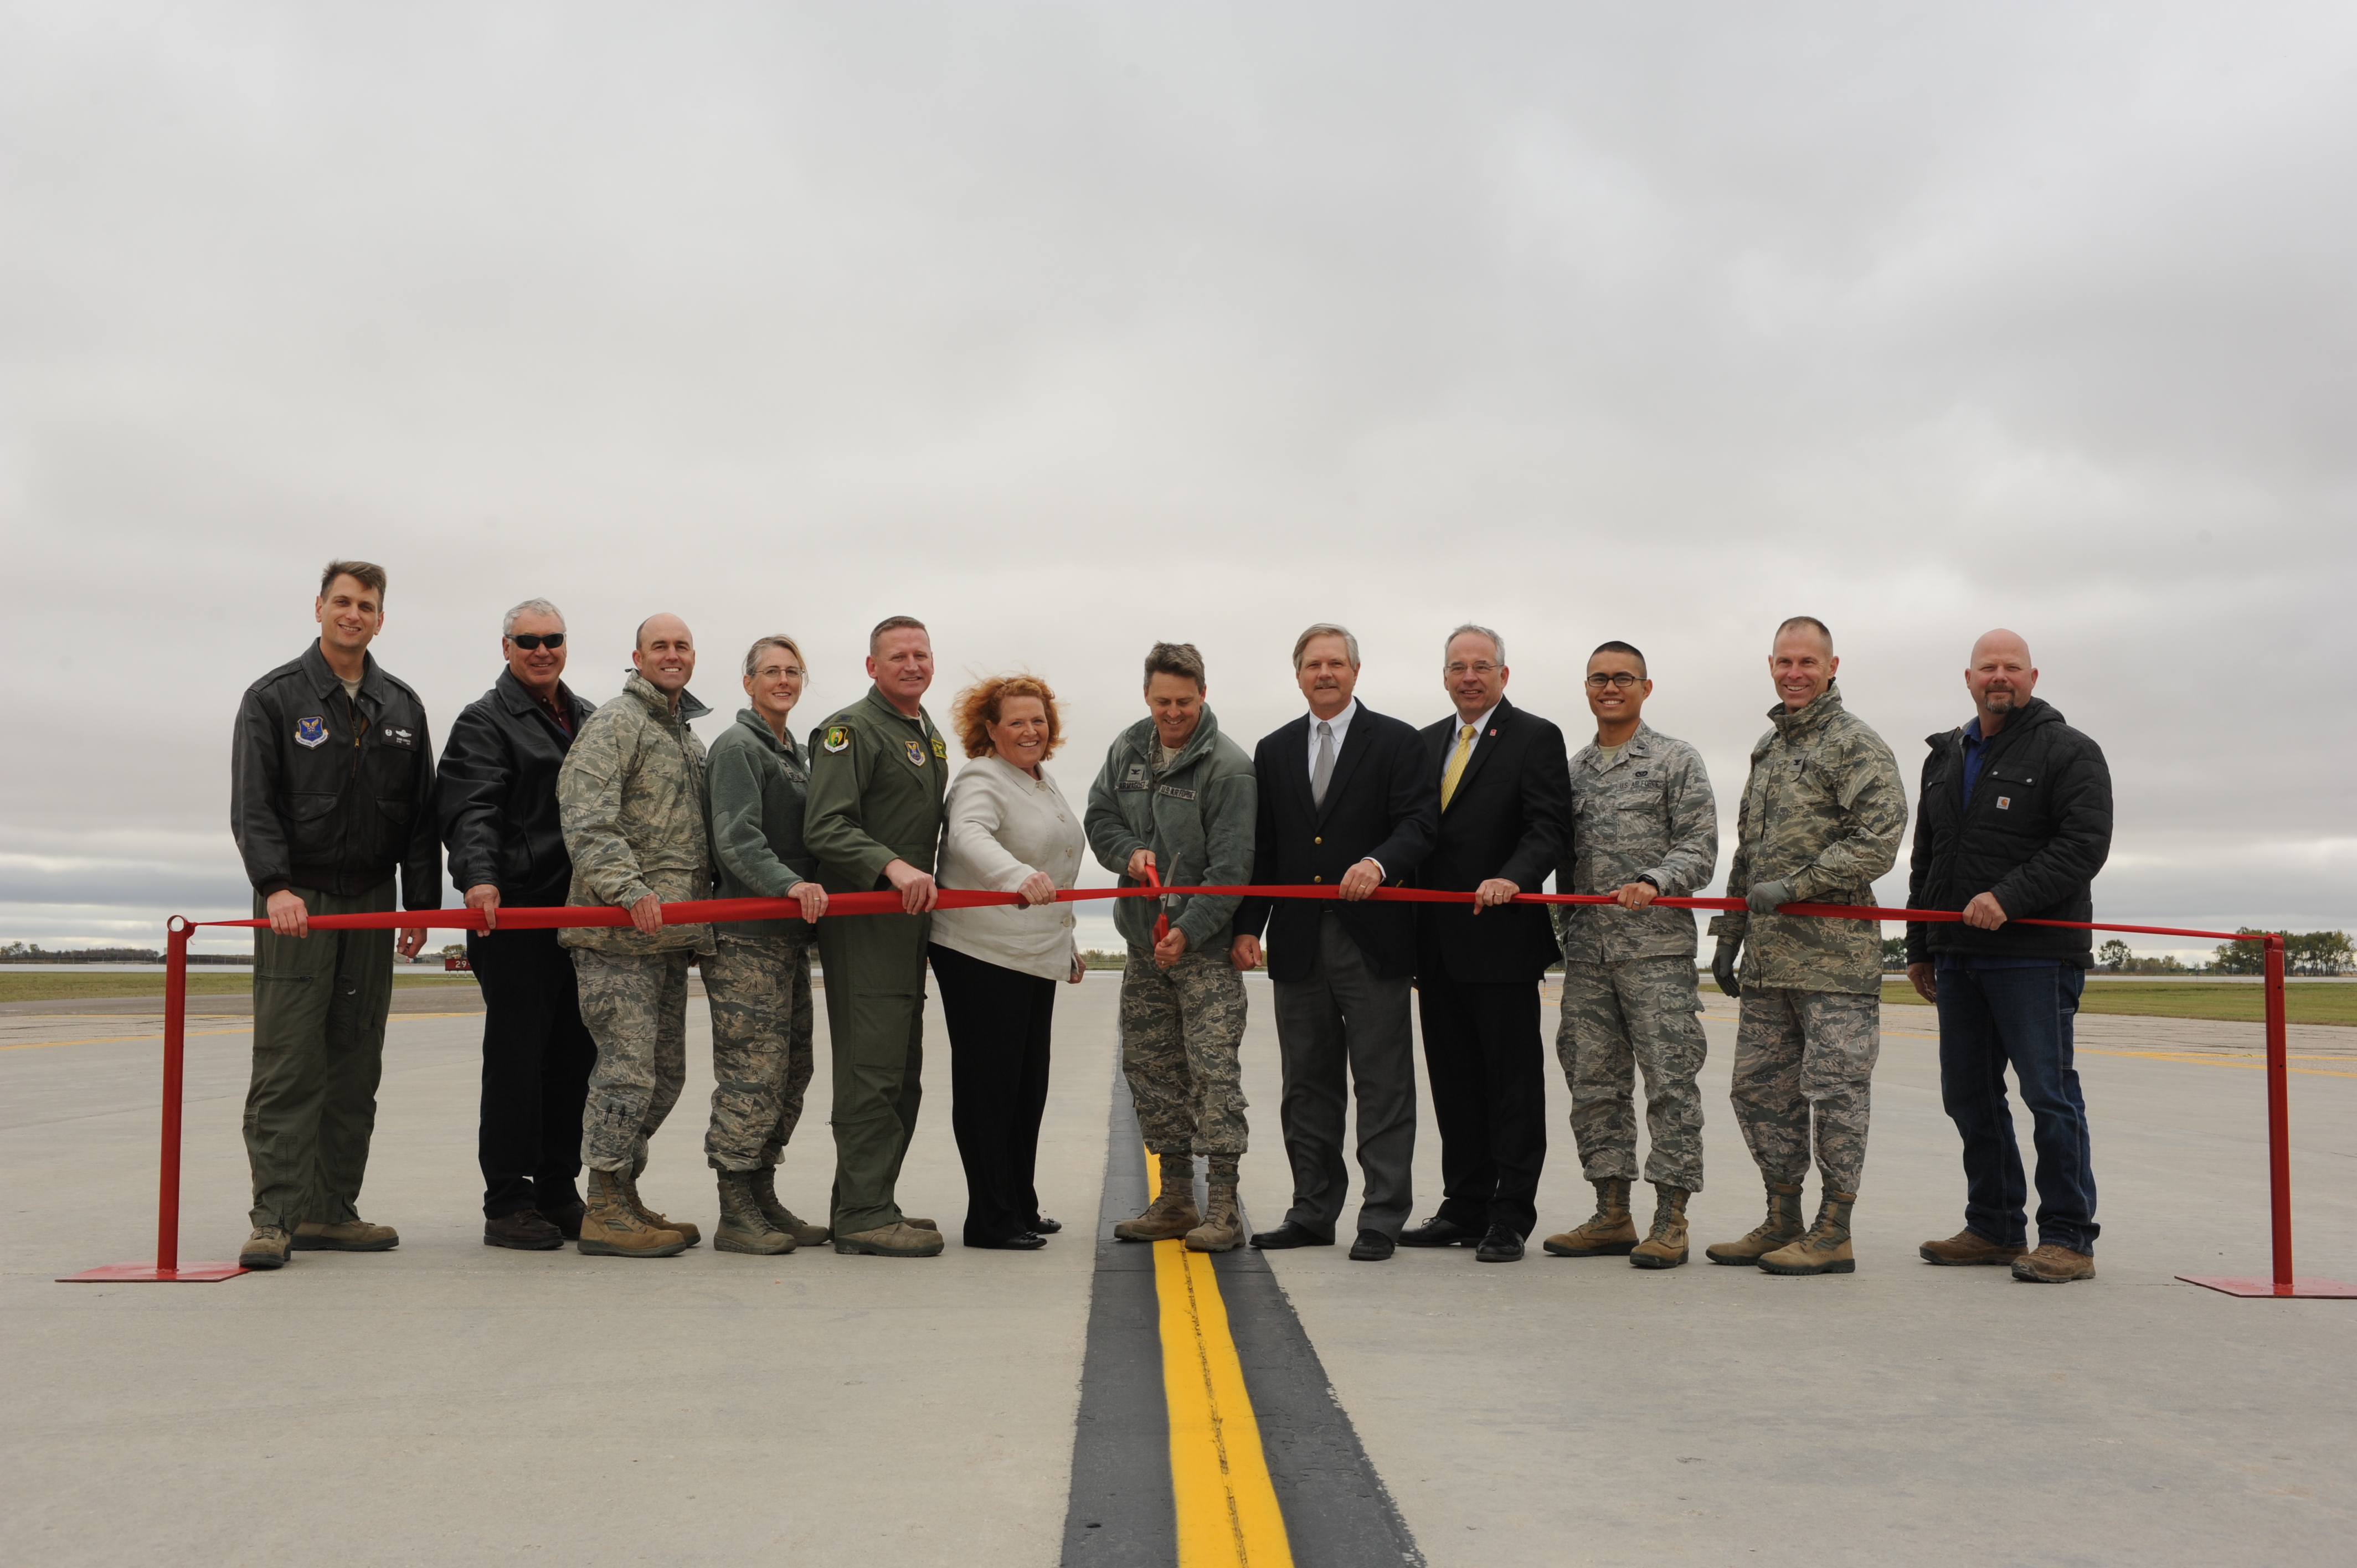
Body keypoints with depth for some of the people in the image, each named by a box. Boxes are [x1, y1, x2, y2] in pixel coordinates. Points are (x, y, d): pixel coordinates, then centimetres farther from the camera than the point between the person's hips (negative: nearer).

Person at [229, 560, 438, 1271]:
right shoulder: (274, 698, 1)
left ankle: (331, 1212, 11)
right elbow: (252, 805, -8)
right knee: (287, 1064, -8)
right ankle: (275, 1217, -5)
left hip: (370, 904, 4)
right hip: (295, 903, -4)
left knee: (355, 1066, 5)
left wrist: (421, 905, 6)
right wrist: (276, 885, -22)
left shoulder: (402, 707, 13)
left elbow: (421, 814, 13)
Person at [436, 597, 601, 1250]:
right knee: (516, 1058, -4)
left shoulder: (589, 719, 20)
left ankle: (558, 1194, 20)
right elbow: (471, 810, -15)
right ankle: (508, 1204, 3)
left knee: (573, 1057, 10)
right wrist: (479, 877, -32)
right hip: (515, 915, -7)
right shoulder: (485, 721, -1)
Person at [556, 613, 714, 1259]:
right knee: (628, 1066, -10)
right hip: (618, 934, -9)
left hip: (670, 934, 9)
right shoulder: (614, 723, -5)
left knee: (664, 1072, 12)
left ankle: (624, 1196, 22)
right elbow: (587, 822, -16)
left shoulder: (689, 737, 23)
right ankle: (604, 1212, -3)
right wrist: (629, 890, -26)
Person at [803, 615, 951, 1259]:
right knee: (872, 1067, -10)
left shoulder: (930, 736, 21)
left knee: (902, 1074, 12)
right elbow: (826, 827, -19)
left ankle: (867, 1204, 20)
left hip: (910, 920, 9)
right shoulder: (851, 730, -8)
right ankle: (864, 1214, -6)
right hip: (862, 921, -9)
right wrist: (892, 867, -30)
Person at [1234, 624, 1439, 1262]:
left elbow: (1420, 821, -7)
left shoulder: (1397, 742, 3)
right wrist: (1248, 925, 5)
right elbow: (1261, 848, 13)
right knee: (1307, 1085, 10)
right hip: (1299, 941, 4)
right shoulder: (1274, 751, 15)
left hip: (1373, 939, -4)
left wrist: (1380, 863, -26)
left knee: (1383, 1084, -1)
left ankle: (1382, 1220, 5)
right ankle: (1313, 1213, 19)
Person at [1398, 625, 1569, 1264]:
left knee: (1512, 1084, 1)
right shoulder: (1427, 742, 17)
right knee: (1454, 1084, 11)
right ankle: (1465, 1208, 21)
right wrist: (1413, 934, 7)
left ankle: (1510, 1218, 7)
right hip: (1438, 944, 6)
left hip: (1501, 938, -6)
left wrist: (1513, 879, -29)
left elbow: (1547, 827, -11)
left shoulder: (1535, 738, -2)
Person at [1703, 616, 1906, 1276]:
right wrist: (1729, 934, 21)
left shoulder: (1855, 744, -5)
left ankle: (1834, 1233, 6)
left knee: (1835, 1088, -2)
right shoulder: (1767, 748, 19)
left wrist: (1795, 886, -18)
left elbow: (1879, 840, -16)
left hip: (1834, 955, -8)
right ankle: (1782, 1221, 21)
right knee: (1759, 1086, 10)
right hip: (1767, 960, 8)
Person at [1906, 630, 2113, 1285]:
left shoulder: (2068, 752, -2)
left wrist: (2009, 898, -22)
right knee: (1969, 1094, 10)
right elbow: (1926, 861, 24)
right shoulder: (1945, 758, 19)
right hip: (1958, 954, 7)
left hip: (2036, 955, -7)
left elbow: (2085, 844, -13)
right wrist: (1920, 947, 20)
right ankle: (1994, 1229, 21)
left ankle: (2068, 1238, 2)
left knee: (2049, 1093, -5)